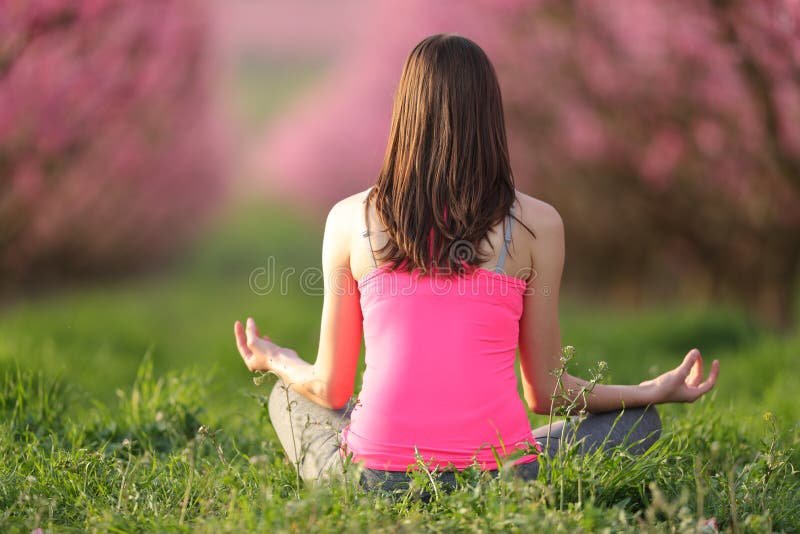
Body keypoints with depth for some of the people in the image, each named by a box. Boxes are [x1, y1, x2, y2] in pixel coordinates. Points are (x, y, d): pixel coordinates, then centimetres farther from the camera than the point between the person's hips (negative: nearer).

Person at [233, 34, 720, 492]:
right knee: (640, 423, 24)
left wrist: (274, 362, 32)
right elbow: (545, 392, 6)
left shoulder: (349, 219, 3)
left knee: (289, 397, 34)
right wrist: (657, 391, 22)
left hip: (373, 484, 2)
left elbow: (330, 389, 9)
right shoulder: (537, 224, -1)